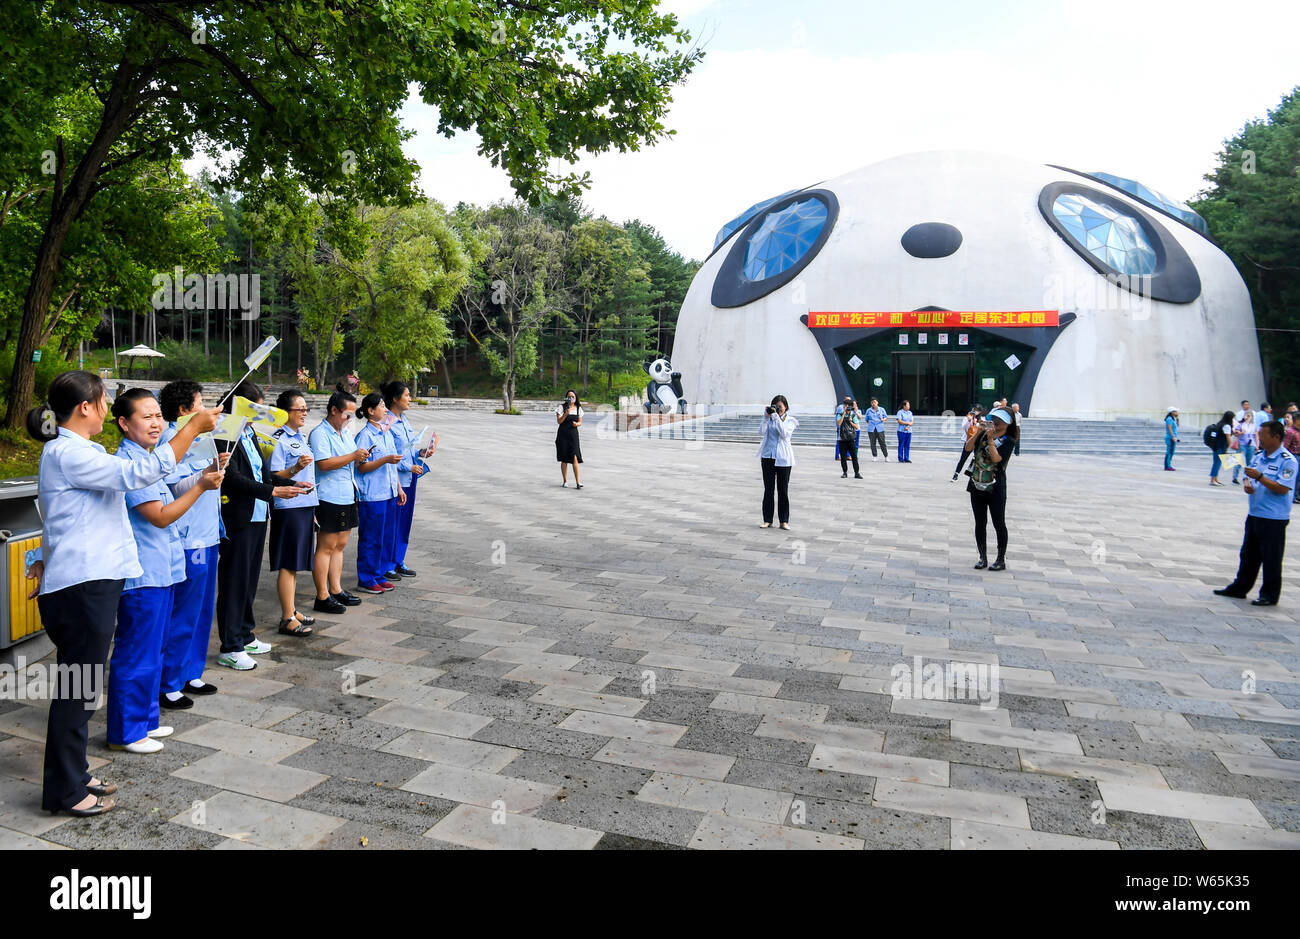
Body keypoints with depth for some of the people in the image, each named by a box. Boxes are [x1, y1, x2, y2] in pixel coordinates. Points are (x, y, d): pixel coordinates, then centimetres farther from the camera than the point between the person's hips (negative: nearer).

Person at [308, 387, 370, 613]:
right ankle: (322, 597, 0)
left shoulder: (346, 432, 17)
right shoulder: (319, 433, -11)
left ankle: (336, 589, 22)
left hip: (347, 496, 9)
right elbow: (324, 464, -22)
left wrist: (361, 458, 7)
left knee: (340, 544, 13)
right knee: (326, 546, -5)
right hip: (329, 498, -9)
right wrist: (353, 456, -21)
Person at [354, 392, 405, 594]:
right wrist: (385, 460, -24)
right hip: (371, 496, -8)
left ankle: (379, 575, 23)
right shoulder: (365, 436, -11)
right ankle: (366, 580, 10)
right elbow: (361, 467, -15)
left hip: (389, 493, 8)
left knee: (387, 537, 12)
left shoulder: (387, 433, 13)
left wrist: (399, 488, 19)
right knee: (371, 539, 0)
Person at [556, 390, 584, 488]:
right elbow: (559, 421, -7)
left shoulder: (578, 408, 8)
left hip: (573, 434, 1)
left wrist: (577, 424, -10)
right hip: (563, 434, -1)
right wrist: (566, 414, -22)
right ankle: (565, 481, 13)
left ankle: (578, 482, -14)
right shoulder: (562, 407, -1)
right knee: (564, 459, 3)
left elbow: (580, 422, 13)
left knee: (575, 458, -11)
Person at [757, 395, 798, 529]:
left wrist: (776, 417, -18)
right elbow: (762, 431, -6)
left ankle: (784, 521, 8)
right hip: (768, 456, 2)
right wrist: (766, 417, -14)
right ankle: (767, 520, 10)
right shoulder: (769, 419, 9)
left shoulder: (790, 421, 3)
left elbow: (785, 433, -15)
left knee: (783, 490, 2)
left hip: (783, 458, -2)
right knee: (768, 489, 4)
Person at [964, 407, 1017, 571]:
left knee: (999, 524, 2)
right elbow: (968, 447, -2)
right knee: (980, 523, 10)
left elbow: (996, 458, -20)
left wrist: (990, 439, -20)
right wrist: (979, 433, -11)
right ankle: (983, 558, 20)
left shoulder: (1008, 441, -7)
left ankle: (1001, 560, 12)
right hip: (977, 485, 5)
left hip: (995, 488, -5)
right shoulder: (984, 434, 6)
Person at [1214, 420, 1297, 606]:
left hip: (1274, 518, -8)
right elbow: (1251, 477, 19)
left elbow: (1283, 488, -22)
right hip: (1254, 513, 8)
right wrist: (1247, 484, -3)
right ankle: (1239, 588, 26)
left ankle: (1269, 595, 13)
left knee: (1271, 559, 3)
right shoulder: (1259, 456, 10)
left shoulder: (1288, 461, -14)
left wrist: (1259, 477, -24)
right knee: (1248, 554, 16)